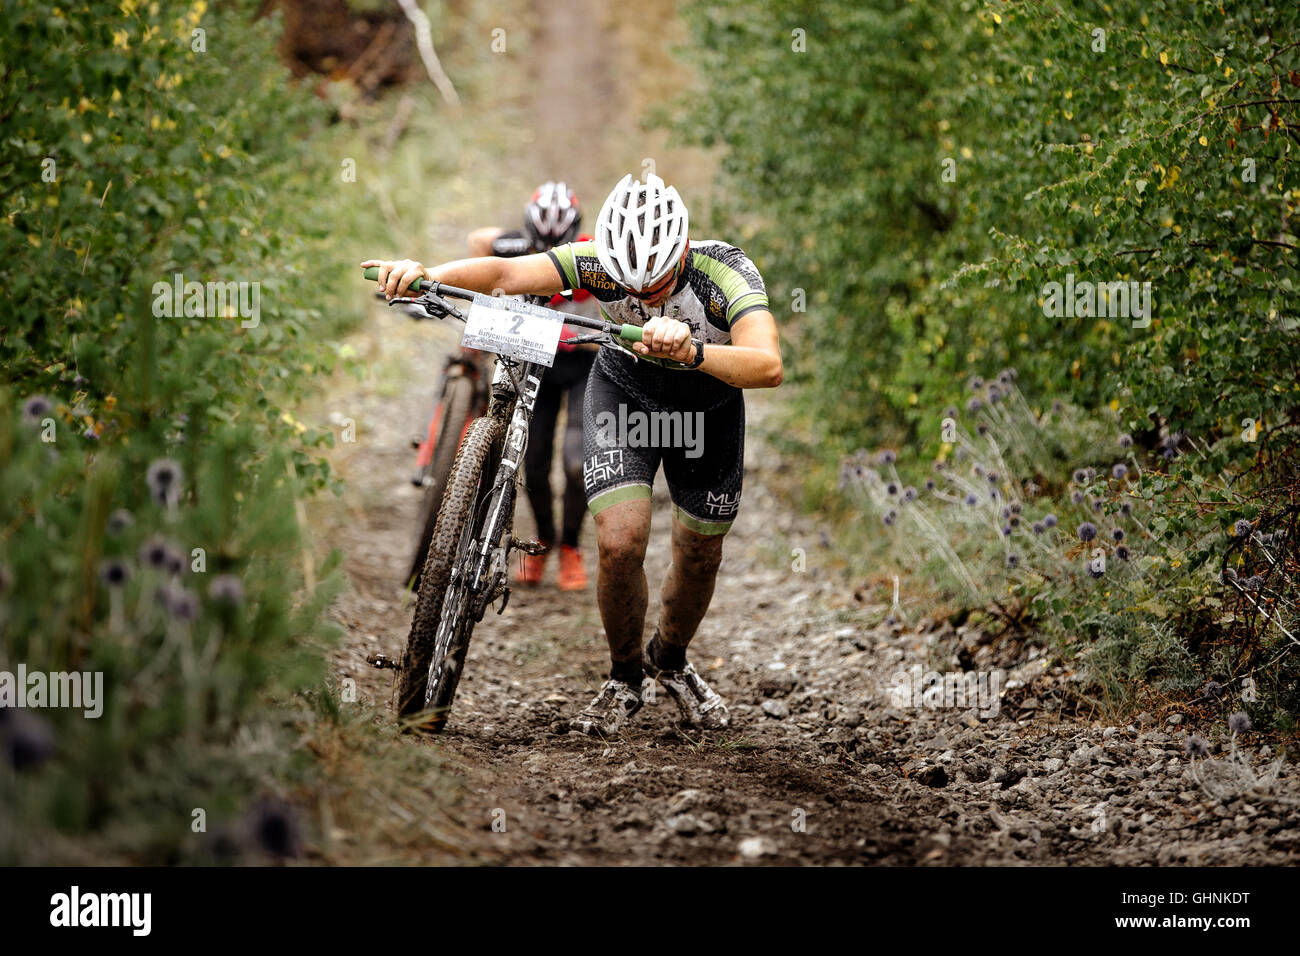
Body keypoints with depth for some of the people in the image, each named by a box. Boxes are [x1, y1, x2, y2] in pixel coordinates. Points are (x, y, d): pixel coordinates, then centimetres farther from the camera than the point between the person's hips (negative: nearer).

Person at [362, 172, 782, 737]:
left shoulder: (727, 273, -37)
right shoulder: (603, 261, -29)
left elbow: (767, 367, -52)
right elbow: (506, 272, -35)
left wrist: (691, 352, -69)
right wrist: (426, 274, -51)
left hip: (707, 405, 0)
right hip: (623, 394, 0)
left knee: (700, 556, 10)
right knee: (620, 543, -16)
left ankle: (670, 660, 41)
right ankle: (625, 677, 9)